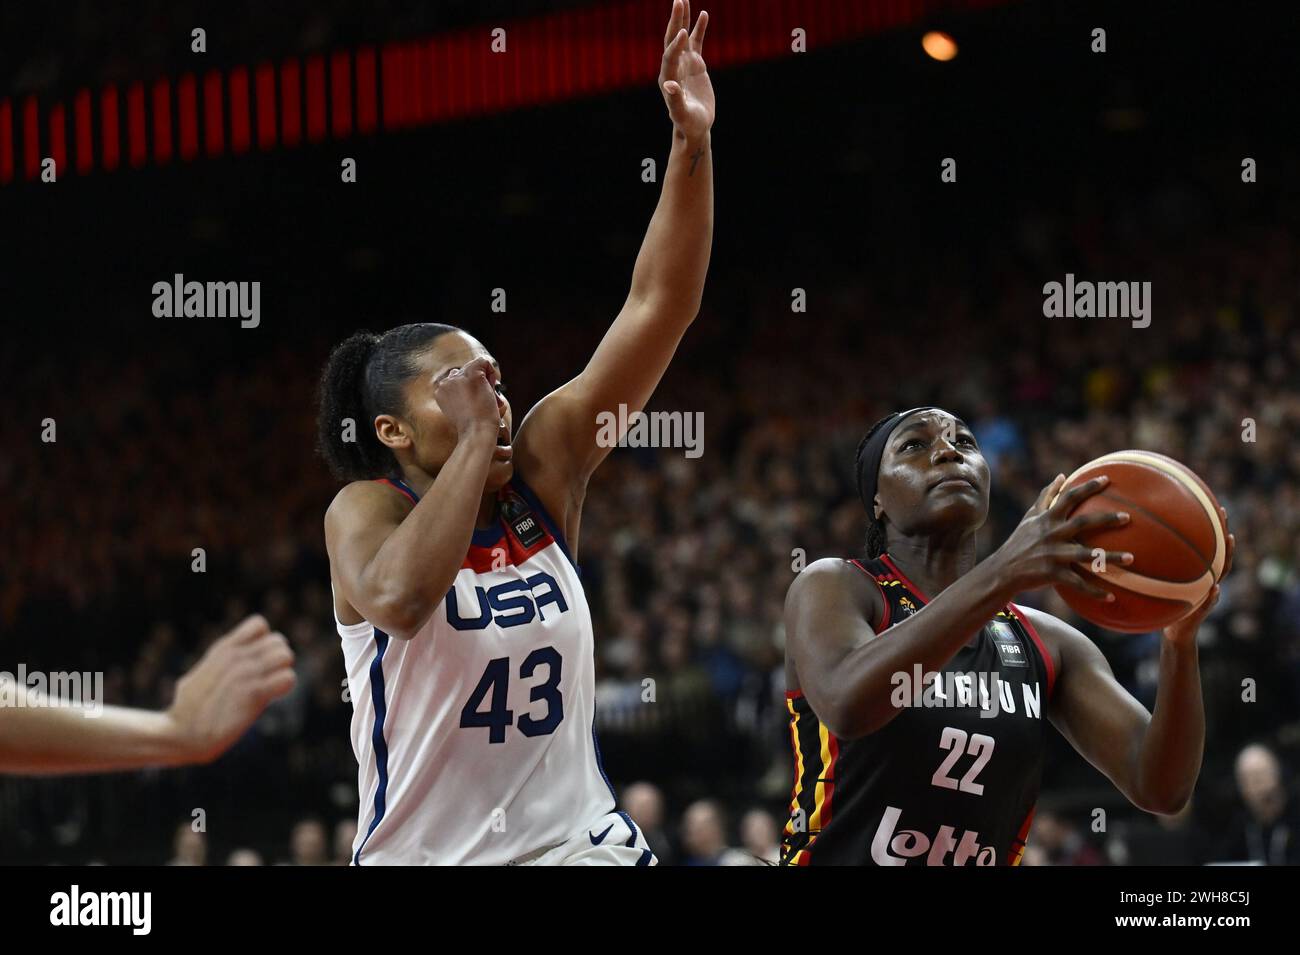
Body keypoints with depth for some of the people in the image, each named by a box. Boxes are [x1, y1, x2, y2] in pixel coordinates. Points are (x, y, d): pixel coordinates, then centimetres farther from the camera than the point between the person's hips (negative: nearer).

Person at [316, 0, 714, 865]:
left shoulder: (544, 469, 3)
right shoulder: (365, 508, -7)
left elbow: (660, 308, -2)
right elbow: (400, 597, -31)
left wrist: (693, 145, -11)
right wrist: (474, 441, -22)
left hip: (579, 841, 4)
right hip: (423, 851, -4)